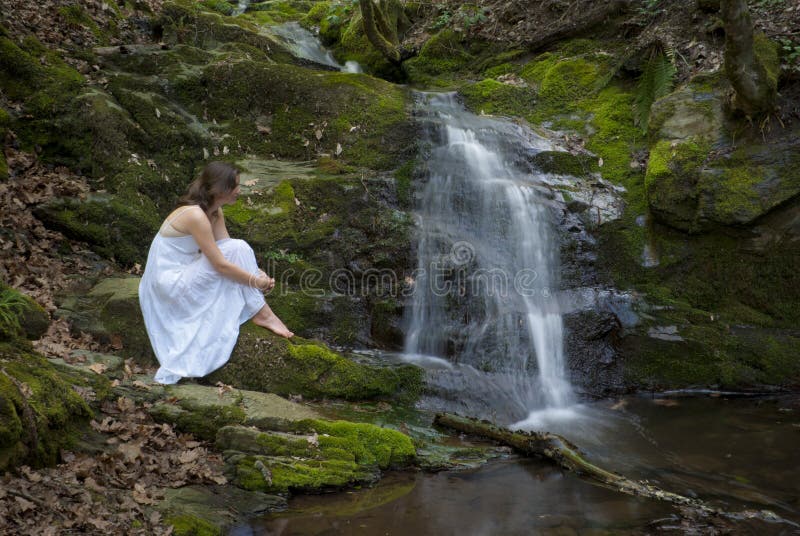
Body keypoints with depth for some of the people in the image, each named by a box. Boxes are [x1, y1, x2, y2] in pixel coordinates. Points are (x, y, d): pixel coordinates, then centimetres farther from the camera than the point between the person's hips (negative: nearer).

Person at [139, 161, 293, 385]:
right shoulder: (195, 215, -25)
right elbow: (220, 264, -24)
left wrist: (258, 273, -8)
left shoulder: (215, 211, 4)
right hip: (170, 284, -10)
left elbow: (226, 250, 5)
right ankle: (262, 314, -12)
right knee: (237, 248, -19)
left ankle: (261, 312, -7)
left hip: (182, 278, 10)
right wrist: (255, 281, -13)